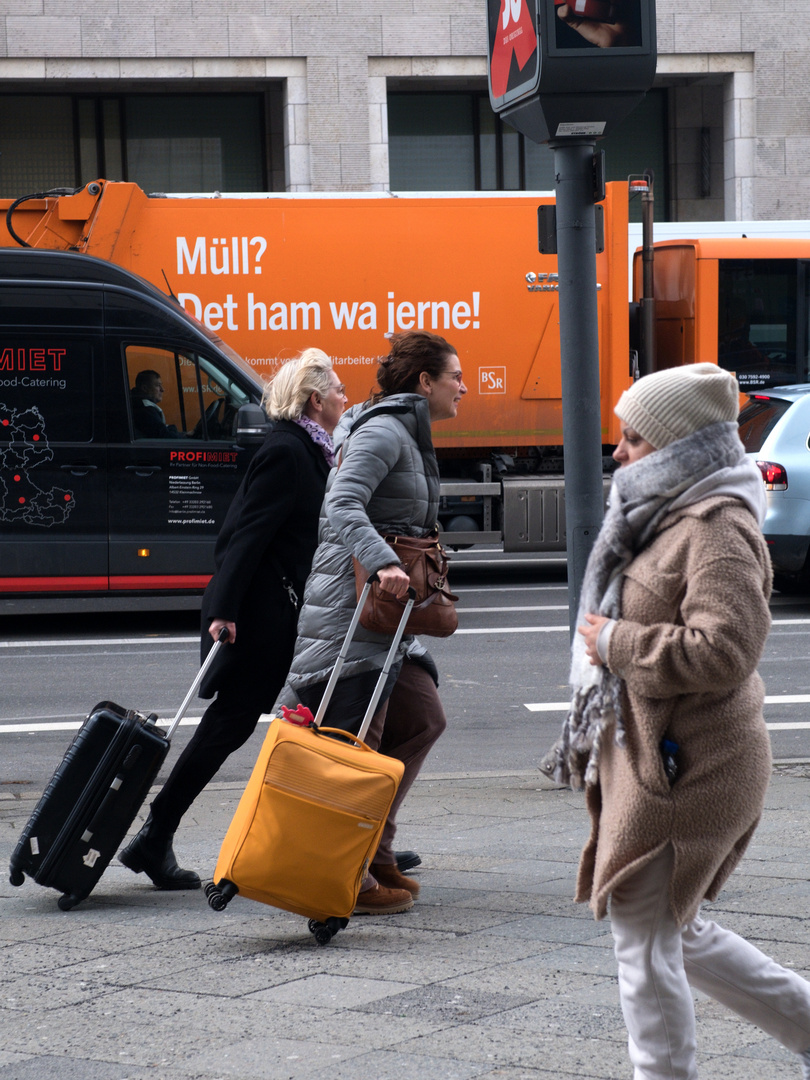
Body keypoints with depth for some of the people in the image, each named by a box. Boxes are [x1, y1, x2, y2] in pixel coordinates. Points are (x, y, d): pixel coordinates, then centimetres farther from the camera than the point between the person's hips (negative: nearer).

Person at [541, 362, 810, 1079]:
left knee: (645, 937, -3)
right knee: (677, 932, 17)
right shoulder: (672, 516, 16)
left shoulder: (716, 530, -18)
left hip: (687, 770, -11)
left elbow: (723, 649, -29)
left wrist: (617, 642, -18)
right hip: (654, 755, 11)